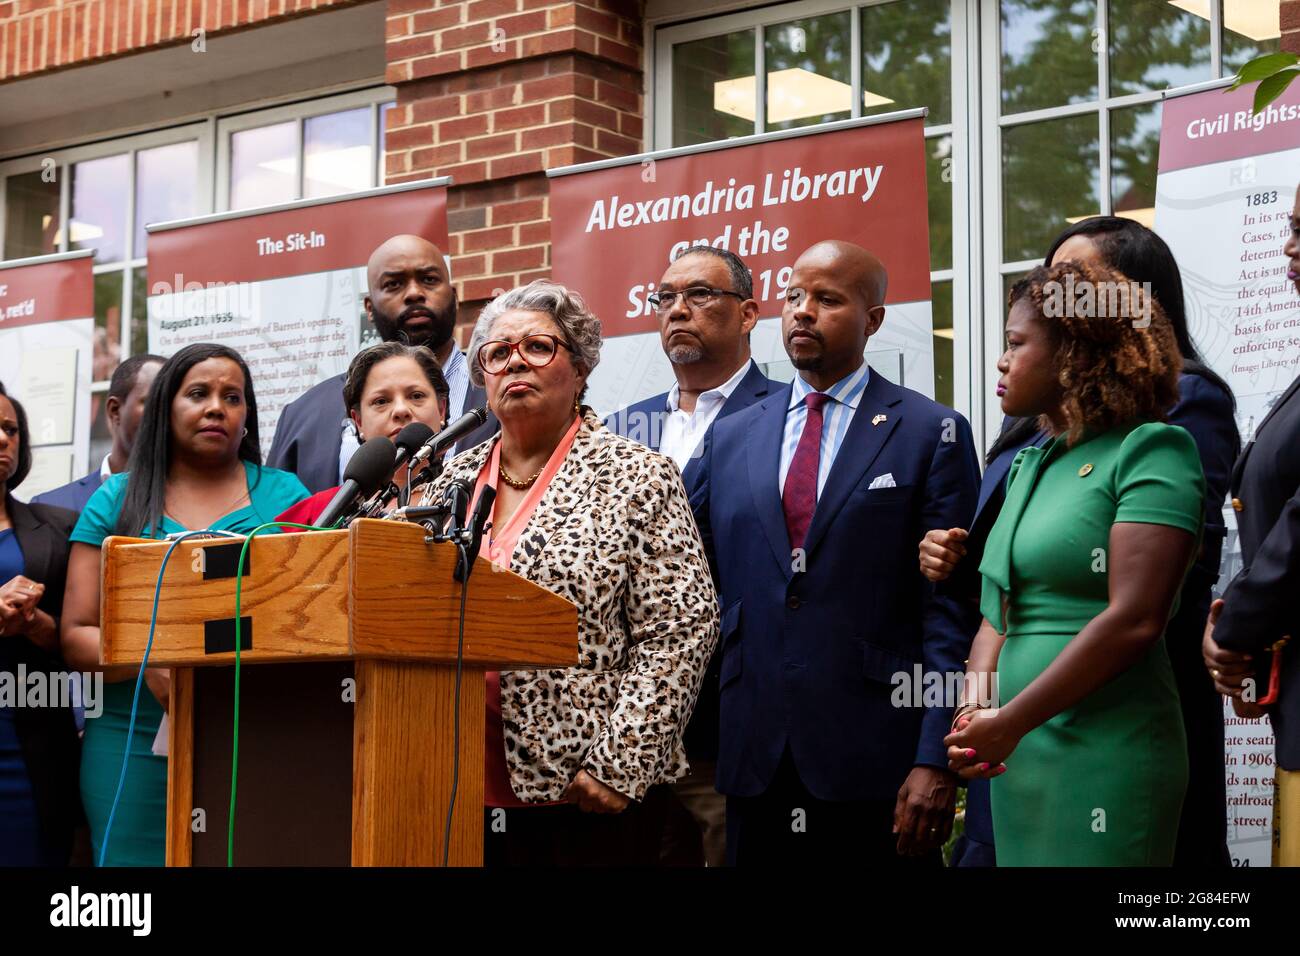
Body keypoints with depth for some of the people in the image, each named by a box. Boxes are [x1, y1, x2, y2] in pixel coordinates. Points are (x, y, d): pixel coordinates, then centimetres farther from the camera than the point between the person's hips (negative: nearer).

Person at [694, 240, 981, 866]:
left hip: (876, 764, -4)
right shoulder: (732, 437, 13)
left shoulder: (932, 433, 0)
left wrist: (935, 760, -12)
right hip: (754, 760, 4)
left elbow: (949, 610, -5)